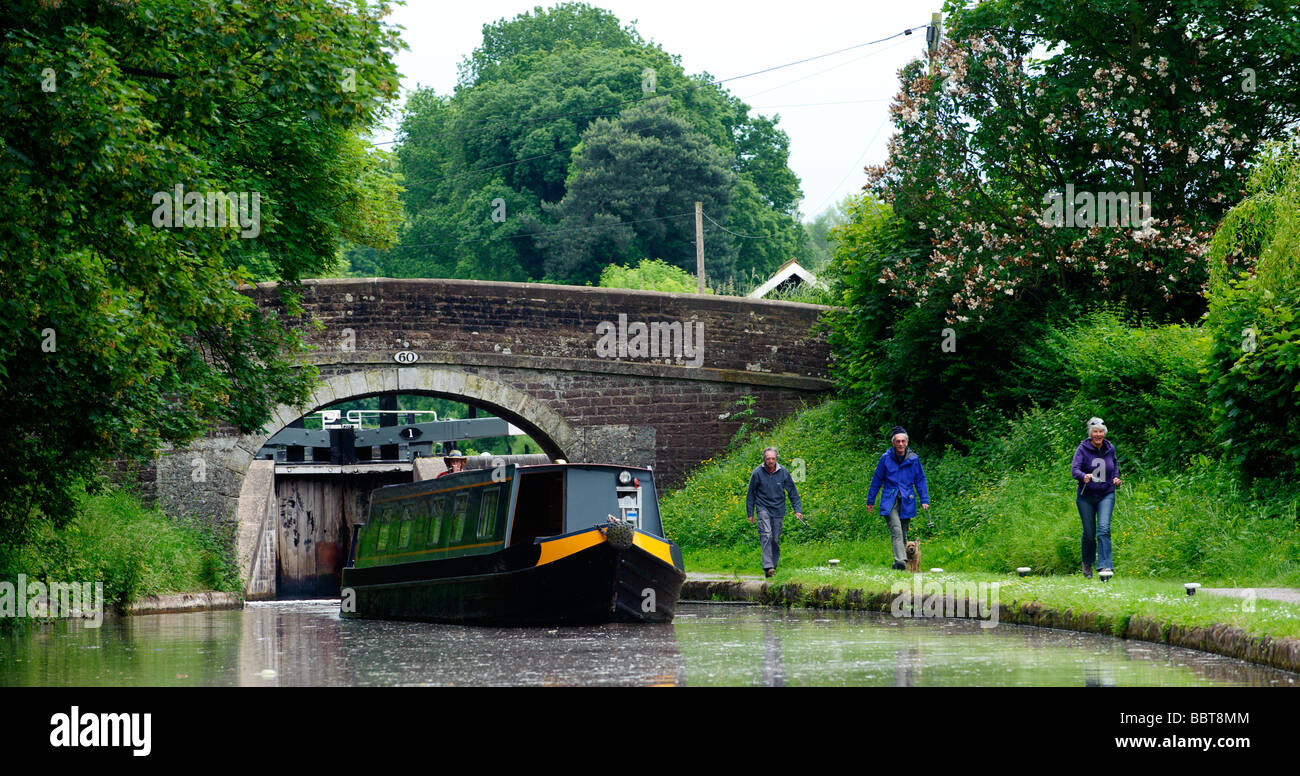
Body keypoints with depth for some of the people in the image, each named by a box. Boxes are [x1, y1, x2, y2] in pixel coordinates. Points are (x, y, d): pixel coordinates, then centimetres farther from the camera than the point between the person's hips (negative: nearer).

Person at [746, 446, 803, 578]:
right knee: (766, 535, -19)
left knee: (775, 539, 5)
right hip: (763, 508, -2)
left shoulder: (783, 473, 0)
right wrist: (750, 513, 4)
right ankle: (768, 567, -29)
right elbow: (751, 494, 5)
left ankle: (773, 566, 19)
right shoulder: (757, 473, -4)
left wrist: (797, 510, 1)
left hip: (778, 510, 3)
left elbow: (793, 492, 8)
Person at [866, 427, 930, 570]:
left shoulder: (913, 459, 4)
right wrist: (870, 500, 13)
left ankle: (901, 561, 17)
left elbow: (920, 480, 12)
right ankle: (900, 560, -32)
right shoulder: (886, 458, 1)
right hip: (890, 501, -2)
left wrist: (924, 500, 5)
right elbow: (877, 479, 9)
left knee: (903, 533, 7)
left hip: (906, 502, 2)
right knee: (896, 530, -18)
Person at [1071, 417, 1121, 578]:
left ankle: (1105, 566, -20)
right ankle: (1087, 564, 28)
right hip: (1086, 496, -1)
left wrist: (1116, 477, 6)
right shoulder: (1083, 449, -8)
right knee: (1089, 532, 5)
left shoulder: (1110, 448, 4)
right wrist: (1083, 476, -39)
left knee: (1103, 529, -16)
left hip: (1106, 495, 1)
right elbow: (1074, 469, -18)